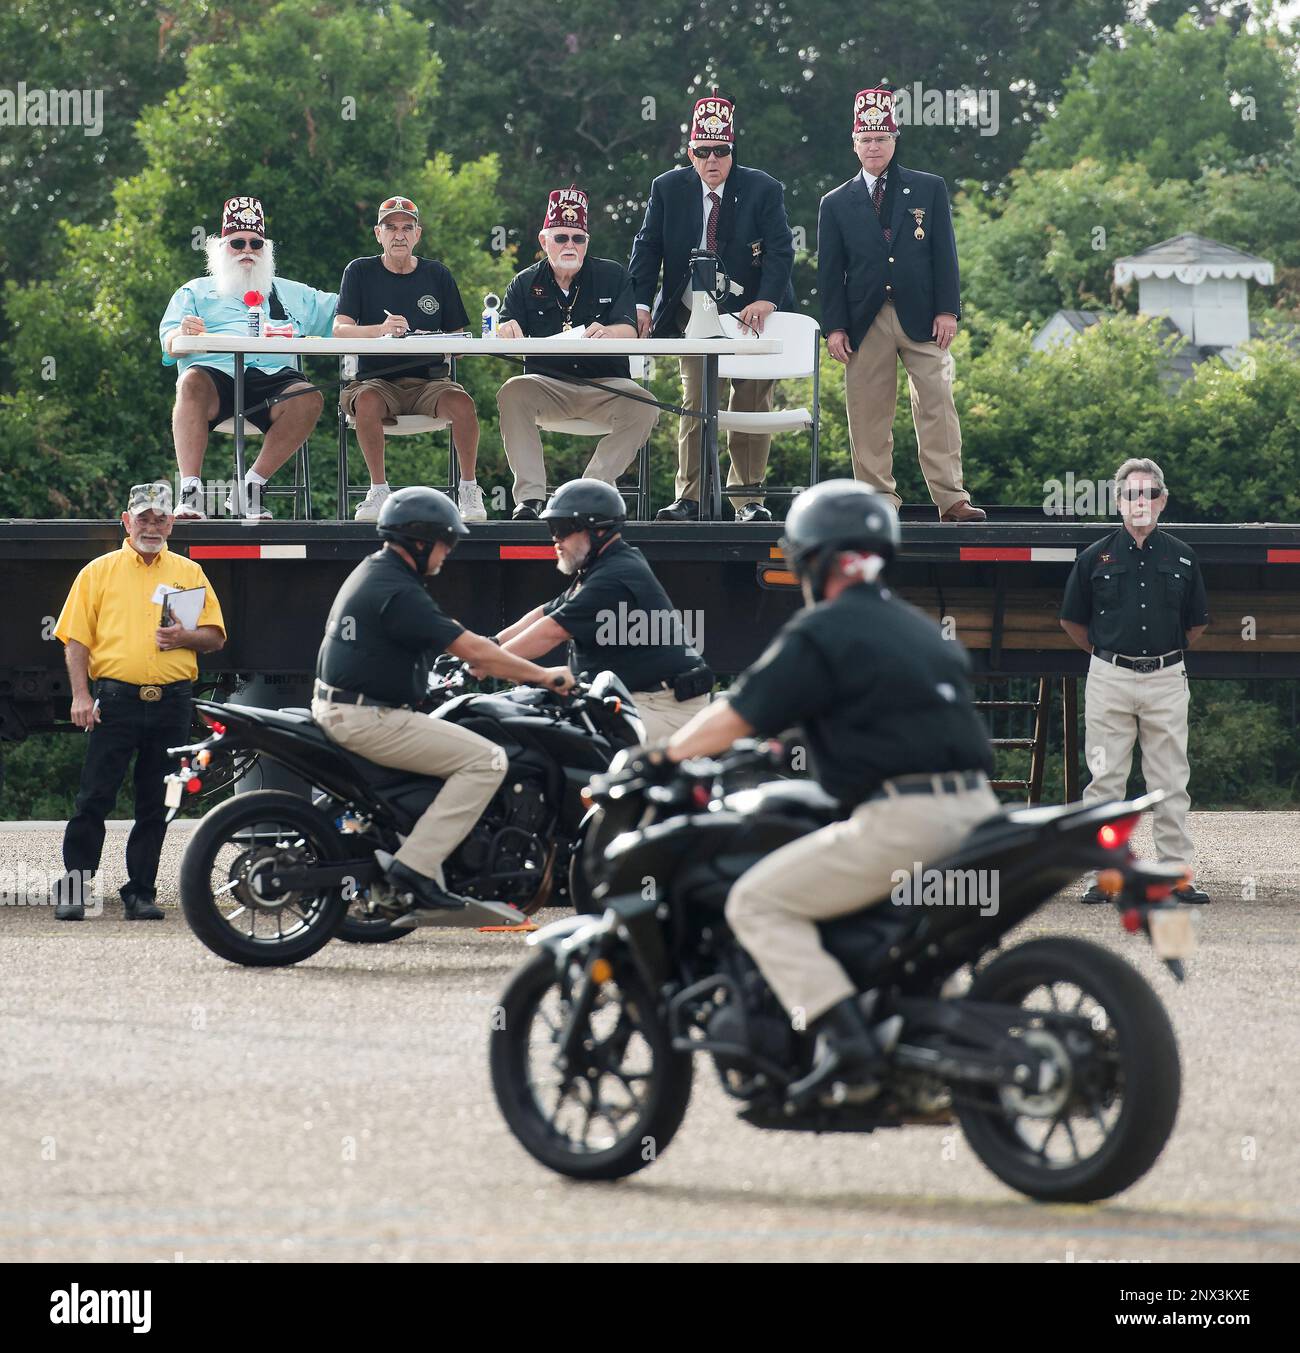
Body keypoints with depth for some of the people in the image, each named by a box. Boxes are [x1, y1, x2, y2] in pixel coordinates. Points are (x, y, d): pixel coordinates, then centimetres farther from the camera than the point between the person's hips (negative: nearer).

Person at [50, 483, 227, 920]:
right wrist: (80, 695, -8)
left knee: (156, 808, 4)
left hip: (172, 703, 2)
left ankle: (141, 892, 10)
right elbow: (76, 638, 3)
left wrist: (185, 637, -9)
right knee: (94, 799, -5)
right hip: (115, 699, -2)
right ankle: (73, 888, 2)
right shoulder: (99, 572, 8)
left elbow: (215, 636, 13)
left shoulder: (189, 573, 13)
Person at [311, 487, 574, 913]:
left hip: (336, 708, 11)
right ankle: (417, 864, -16)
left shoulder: (371, 572, 15)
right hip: (368, 718, -11)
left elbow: (449, 634, 26)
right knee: (487, 760, -12)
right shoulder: (399, 592, -17)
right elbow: (472, 650, -19)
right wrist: (544, 676, -10)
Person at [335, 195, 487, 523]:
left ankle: (468, 488, -14)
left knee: (462, 403, -30)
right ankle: (379, 490, -22)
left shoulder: (437, 275, 10)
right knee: (368, 401, -35)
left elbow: (459, 339, 9)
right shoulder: (360, 272, 6)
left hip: (429, 379, 1)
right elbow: (339, 330, -7)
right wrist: (381, 330, -27)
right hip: (376, 379, -1)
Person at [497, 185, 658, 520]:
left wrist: (606, 332, -34)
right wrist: (506, 330, -29)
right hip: (547, 384, 0)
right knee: (512, 393, -31)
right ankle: (529, 497, -34)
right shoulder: (526, 283, 10)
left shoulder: (612, 276, 6)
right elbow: (503, 334, -2)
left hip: (606, 384, 0)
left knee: (644, 407, -30)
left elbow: (629, 330, -9)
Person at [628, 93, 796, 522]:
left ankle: (749, 499, 6)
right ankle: (689, 498, -2)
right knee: (695, 402, -3)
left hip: (750, 314, -1)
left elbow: (780, 249, -14)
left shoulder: (763, 190, -8)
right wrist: (640, 303, -13)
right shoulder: (667, 189, -1)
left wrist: (766, 300, -30)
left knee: (751, 405, 0)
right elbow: (648, 247, 0)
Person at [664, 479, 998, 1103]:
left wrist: (665, 754, 15)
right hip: (975, 810, 8)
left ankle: (842, 1036, -19)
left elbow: (733, 719, -2)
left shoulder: (819, 634, -3)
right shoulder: (921, 629, 22)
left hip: (902, 819, -8)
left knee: (756, 902, -3)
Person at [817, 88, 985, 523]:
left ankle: (950, 498, -9)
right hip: (865, 322, 1)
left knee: (937, 403, -7)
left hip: (921, 319, -1)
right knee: (868, 414, -2)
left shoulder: (929, 189, 11)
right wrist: (834, 327, -2)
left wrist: (947, 310, -4)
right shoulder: (837, 203, 11)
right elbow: (829, 271, 8)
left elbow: (944, 254, 6)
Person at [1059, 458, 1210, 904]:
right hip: (1109, 680, -1)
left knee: (1171, 783, 3)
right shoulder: (1096, 557, 2)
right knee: (1106, 780, 0)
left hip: (1166, 681, 1)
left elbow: (1197, 623, 17)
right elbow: (1071, 620, 11)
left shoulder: (1181, 557, 6)